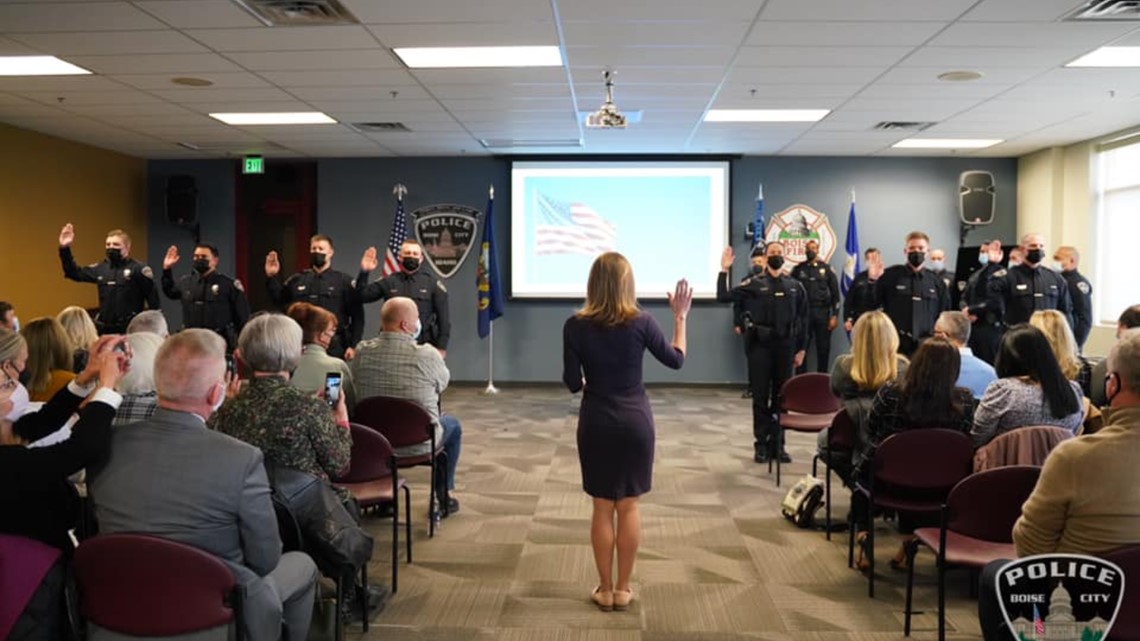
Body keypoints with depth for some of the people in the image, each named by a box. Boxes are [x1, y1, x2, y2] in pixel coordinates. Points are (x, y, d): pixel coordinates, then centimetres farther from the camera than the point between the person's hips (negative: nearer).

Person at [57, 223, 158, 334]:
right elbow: (75, 273, 21)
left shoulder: (138, 269, -7)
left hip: (130, 329, -6)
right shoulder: (100, 268, 10)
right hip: (105, 329, 6)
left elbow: (153, 298, -10)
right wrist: (64, 249, 11)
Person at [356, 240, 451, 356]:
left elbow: (443, 316, 0)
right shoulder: (388, 282, 7)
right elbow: (362, 296, 4)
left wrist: (441, 347, -5)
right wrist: (364, 272, -10)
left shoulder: (432, 283, 2)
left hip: (424, 346, -2)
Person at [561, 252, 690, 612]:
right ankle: (623, 589, 18)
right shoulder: (641, 322, -9)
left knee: (603, 507, 9)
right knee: (629, 506, 10)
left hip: (596, 421, 0)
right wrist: (680, 316, 12)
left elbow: (572, 383, -7)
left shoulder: (575, 325, -9)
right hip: (635, 419, 0)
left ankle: (605, 590, 17)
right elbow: (676, 361, 4)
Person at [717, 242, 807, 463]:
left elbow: (802, 319, 9)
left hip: (785, 347, 2)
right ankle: (761, 444, 11)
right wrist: (724, 270, -14)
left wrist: (800, 349, 5)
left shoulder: (795, 286, 7)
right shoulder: (754, 284, 1)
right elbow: (723, 296, -6)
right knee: (761, 397, 3)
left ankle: (777, 444, 17)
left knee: (782, 398, 7)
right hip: (760, 347, -2)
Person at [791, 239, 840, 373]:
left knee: (823, 349, 4)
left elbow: (835, 294, 4)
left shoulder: (827, 269, 5)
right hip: (803, 313, 0)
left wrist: (835, 316, -3)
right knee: (801, 349, 0)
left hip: (823, 312, 0)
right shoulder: (798, 270, 6)